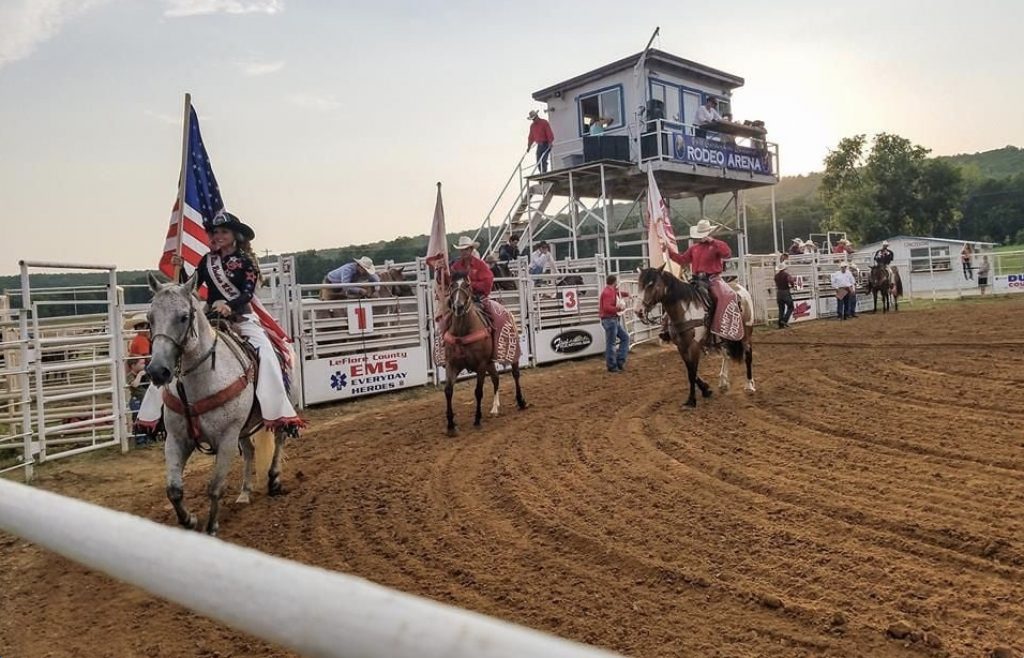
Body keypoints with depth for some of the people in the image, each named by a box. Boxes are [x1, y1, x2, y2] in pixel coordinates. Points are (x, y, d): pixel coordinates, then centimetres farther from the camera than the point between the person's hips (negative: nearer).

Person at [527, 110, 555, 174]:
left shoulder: (544, 122, -6)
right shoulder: (532, 126, 13)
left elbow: (549, 133, -12)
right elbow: (531, 137, 18)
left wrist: (550, 143, -19)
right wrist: (529, 146, 14)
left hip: (546, 144, -6)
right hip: (539, 145, 6)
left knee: (543, 160, -18)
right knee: (538, 161, 2)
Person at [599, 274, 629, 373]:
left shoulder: (613, 291, 15)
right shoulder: (608, 292, -16)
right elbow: (607, 307, -27)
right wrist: (619, 309, -18)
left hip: (615, 320, 11)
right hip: (609, 320, -11)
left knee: (625, 337, 15)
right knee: (611, 343, -4)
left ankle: (620, 361, 15)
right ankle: (612, 366, 2)